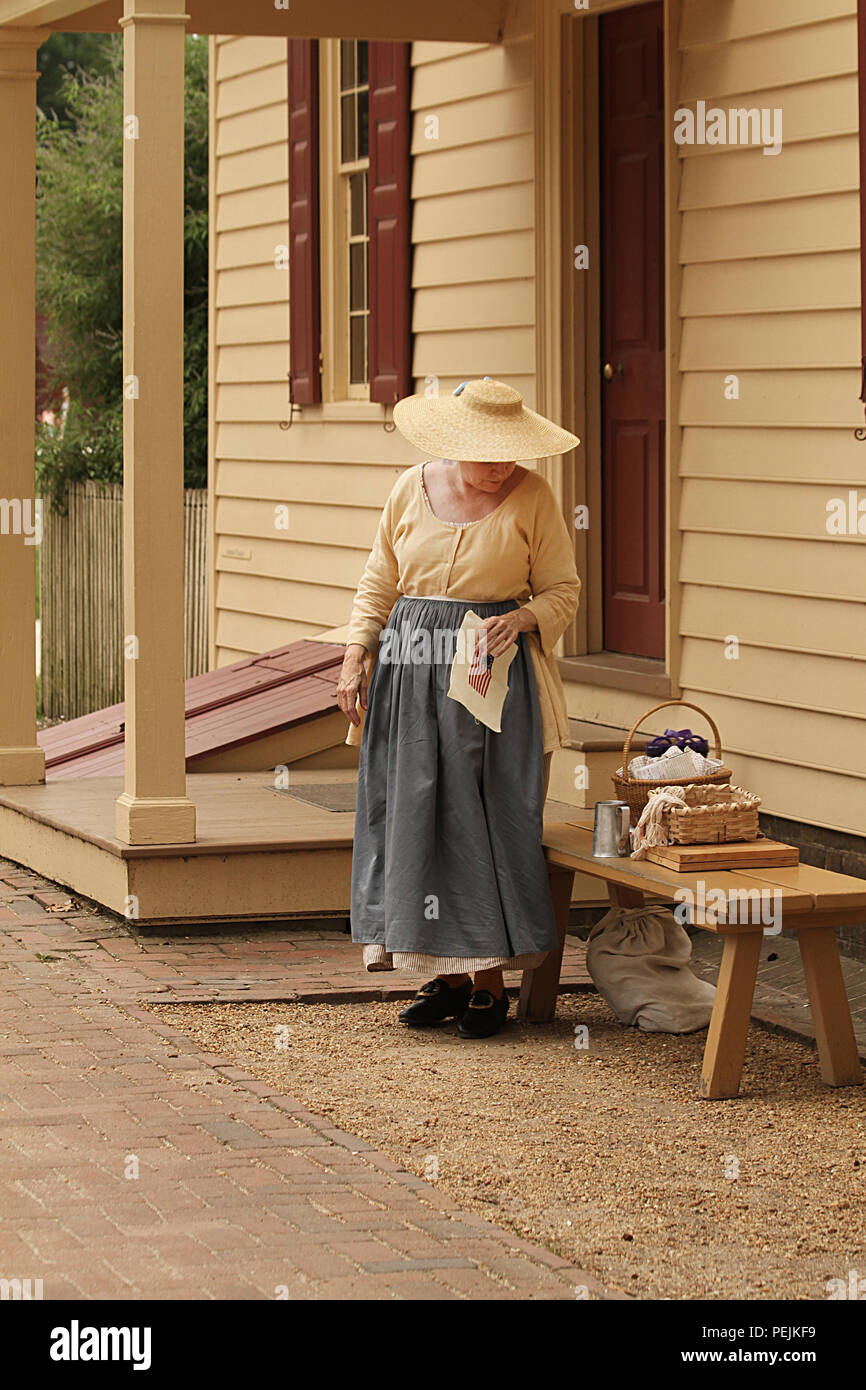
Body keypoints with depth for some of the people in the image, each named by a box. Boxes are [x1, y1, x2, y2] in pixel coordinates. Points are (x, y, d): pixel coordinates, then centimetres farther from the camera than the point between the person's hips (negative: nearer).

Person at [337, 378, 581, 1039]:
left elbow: (563, 591, 3)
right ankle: (448, 976, 13)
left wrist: (520, 620, -16)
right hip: (411, 670, 3)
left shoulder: (532, 496, -2)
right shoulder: (411, 490, 6)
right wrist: (356, 660, 5)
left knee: (491, 821, -4)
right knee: (418, 816, 3)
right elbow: (380, 584, 14)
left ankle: (491, 981, 5)